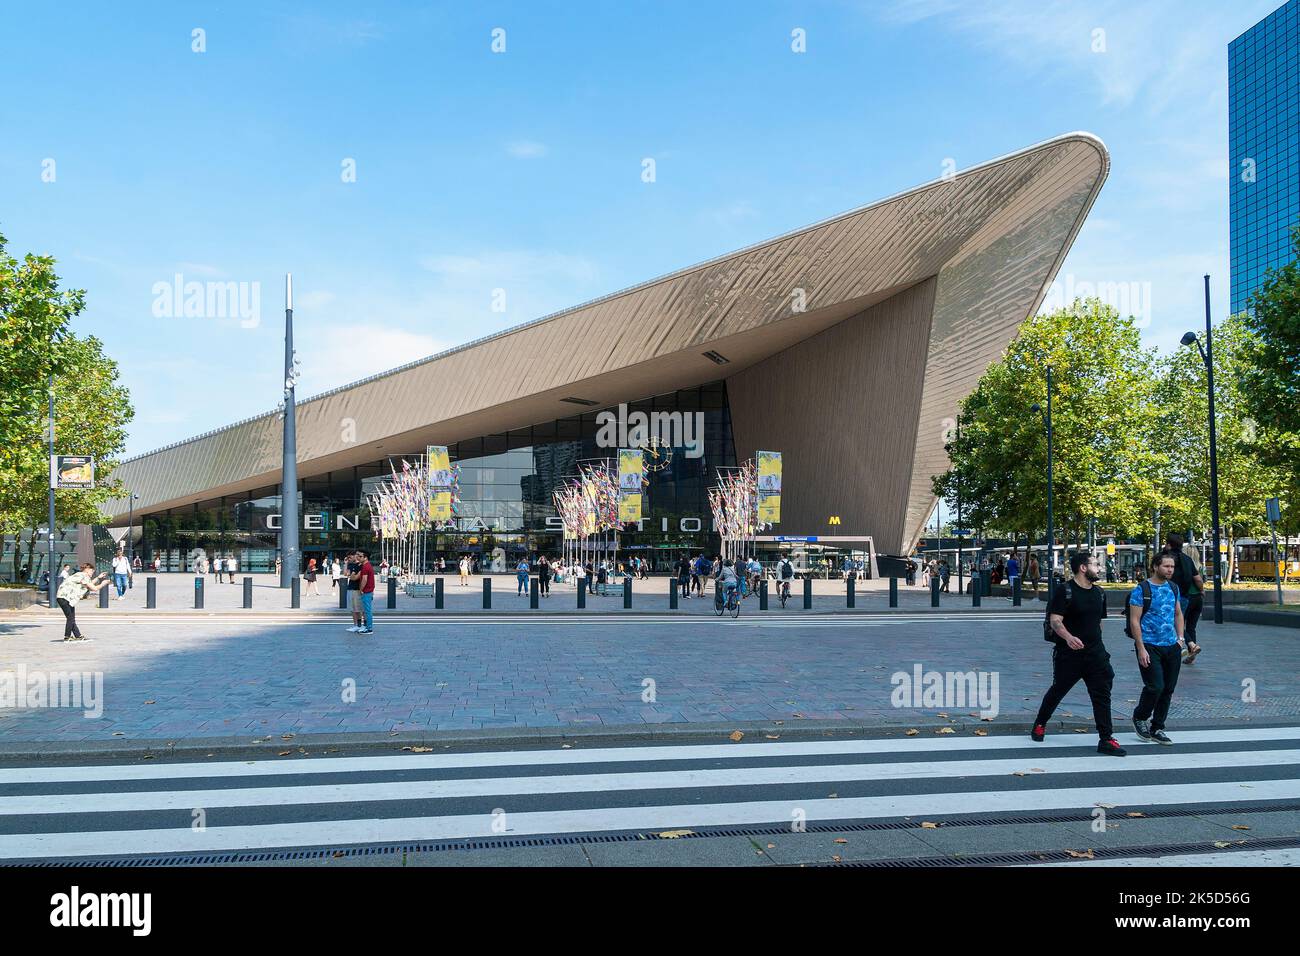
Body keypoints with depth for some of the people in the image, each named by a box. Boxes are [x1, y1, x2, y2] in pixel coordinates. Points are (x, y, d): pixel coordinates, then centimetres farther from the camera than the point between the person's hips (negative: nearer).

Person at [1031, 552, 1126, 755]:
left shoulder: (1099, 593, 10)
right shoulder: (1065, 591, -11)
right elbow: (1054, 620, -19)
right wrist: (1068, 637, -35)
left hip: (1095, 654, 5)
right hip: (1068, 654, -5)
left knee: (1102, 694, -1)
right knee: (1057, 691, 9)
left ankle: (1106, 740, 3)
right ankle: (1040, 725, 30)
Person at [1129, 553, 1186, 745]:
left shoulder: (1173, 587, 11)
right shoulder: (1142, 589, -9)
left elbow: (1178, 614, 22)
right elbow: (1135, 621, -11)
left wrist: (1180, 638, 9)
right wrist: (1141, 649, -15)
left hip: (1172, 647, 6)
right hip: (1150, 646, -6)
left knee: (1168, 689, 7)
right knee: (1155, 687, -12)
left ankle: (1157, 729, 19)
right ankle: (1139, 717, 14)